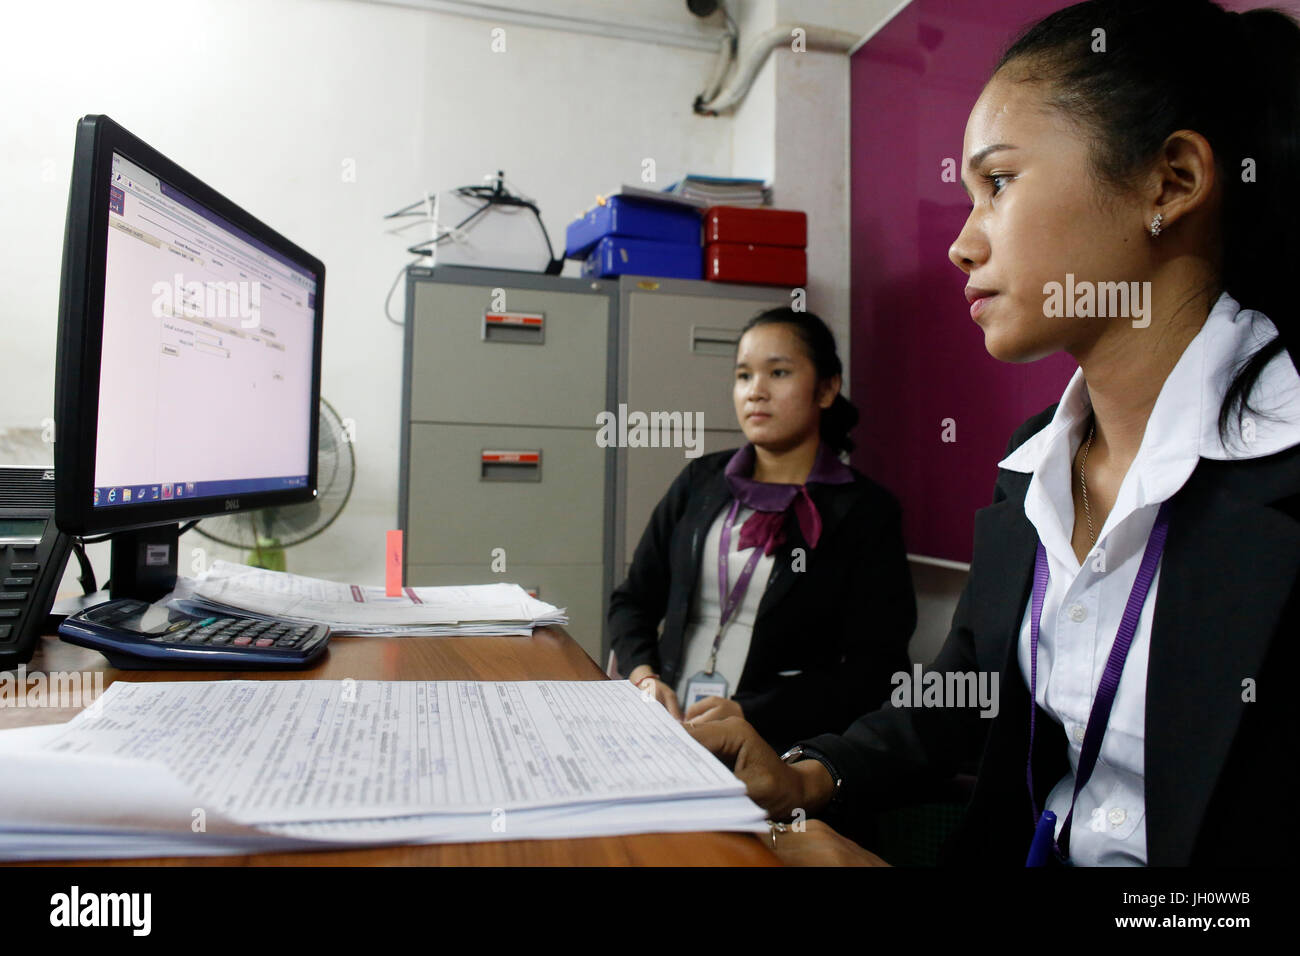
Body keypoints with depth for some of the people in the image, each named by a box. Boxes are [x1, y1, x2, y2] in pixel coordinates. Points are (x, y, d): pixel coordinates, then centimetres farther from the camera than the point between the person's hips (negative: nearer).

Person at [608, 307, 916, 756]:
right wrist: (645, 678, -1)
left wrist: (750, 715, -16)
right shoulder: (701, 482, 14)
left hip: (779, 743, -4)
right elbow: (632, 600, 18)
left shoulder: (865, 511, 2)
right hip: (670, 723, 4)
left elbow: (874, 670, -5)